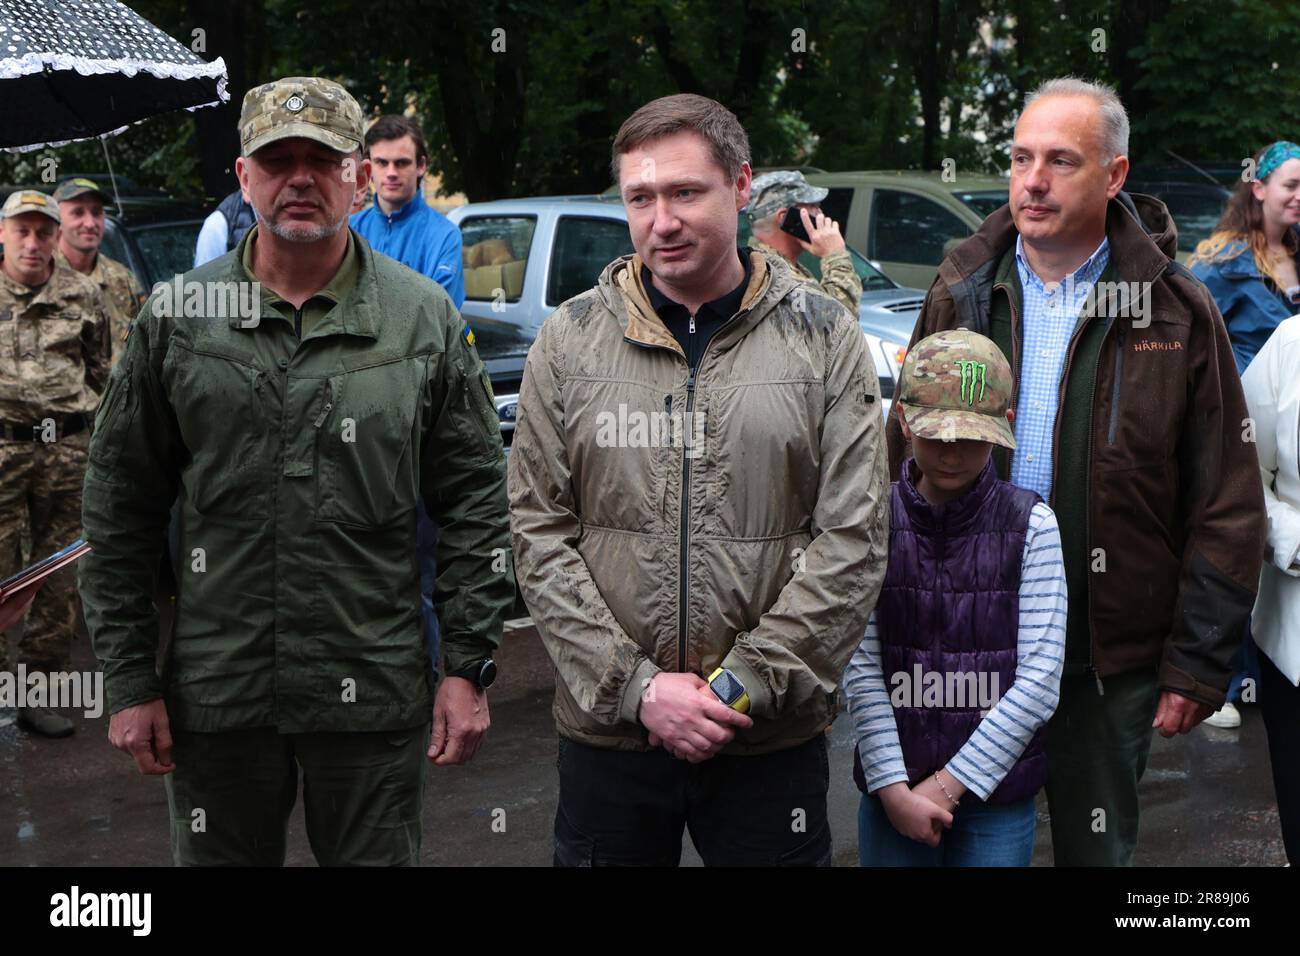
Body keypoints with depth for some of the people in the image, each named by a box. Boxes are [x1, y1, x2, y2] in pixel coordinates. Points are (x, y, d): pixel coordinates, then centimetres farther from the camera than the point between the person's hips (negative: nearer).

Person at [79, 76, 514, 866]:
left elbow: (478, 504, 3)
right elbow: (120, 511, 6)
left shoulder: (427, 319, 2)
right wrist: (130, 679, 2)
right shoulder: (175, 319, 3)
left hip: (375, 700, -1)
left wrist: (470, 666, -3)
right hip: (214, 695, 1)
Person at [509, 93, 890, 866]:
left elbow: (853, 542, -4)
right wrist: (637, 688, -9)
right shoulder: (571, 339, 3)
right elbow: (540, 537, 0)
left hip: (775, 741, -1)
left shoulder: (824, 336, 0)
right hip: (608, 735, 1)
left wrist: (746, 684, -11)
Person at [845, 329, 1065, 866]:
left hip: (997, 795, 0)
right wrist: (894, 789, -12)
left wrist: (949, 783, -10)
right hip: (891, 794, 1)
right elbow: (860, 669, -6)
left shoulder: (1031, 525, -4)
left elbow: (1040, 677, -8)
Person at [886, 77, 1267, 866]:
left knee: (1096, 845, 13)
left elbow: (1227, 508, -5)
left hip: (1109, 662, -2)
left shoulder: (1176, 311, -6)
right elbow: (906, 465, 8)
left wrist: (1197, 665, -7)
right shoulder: (962, 295, 3)